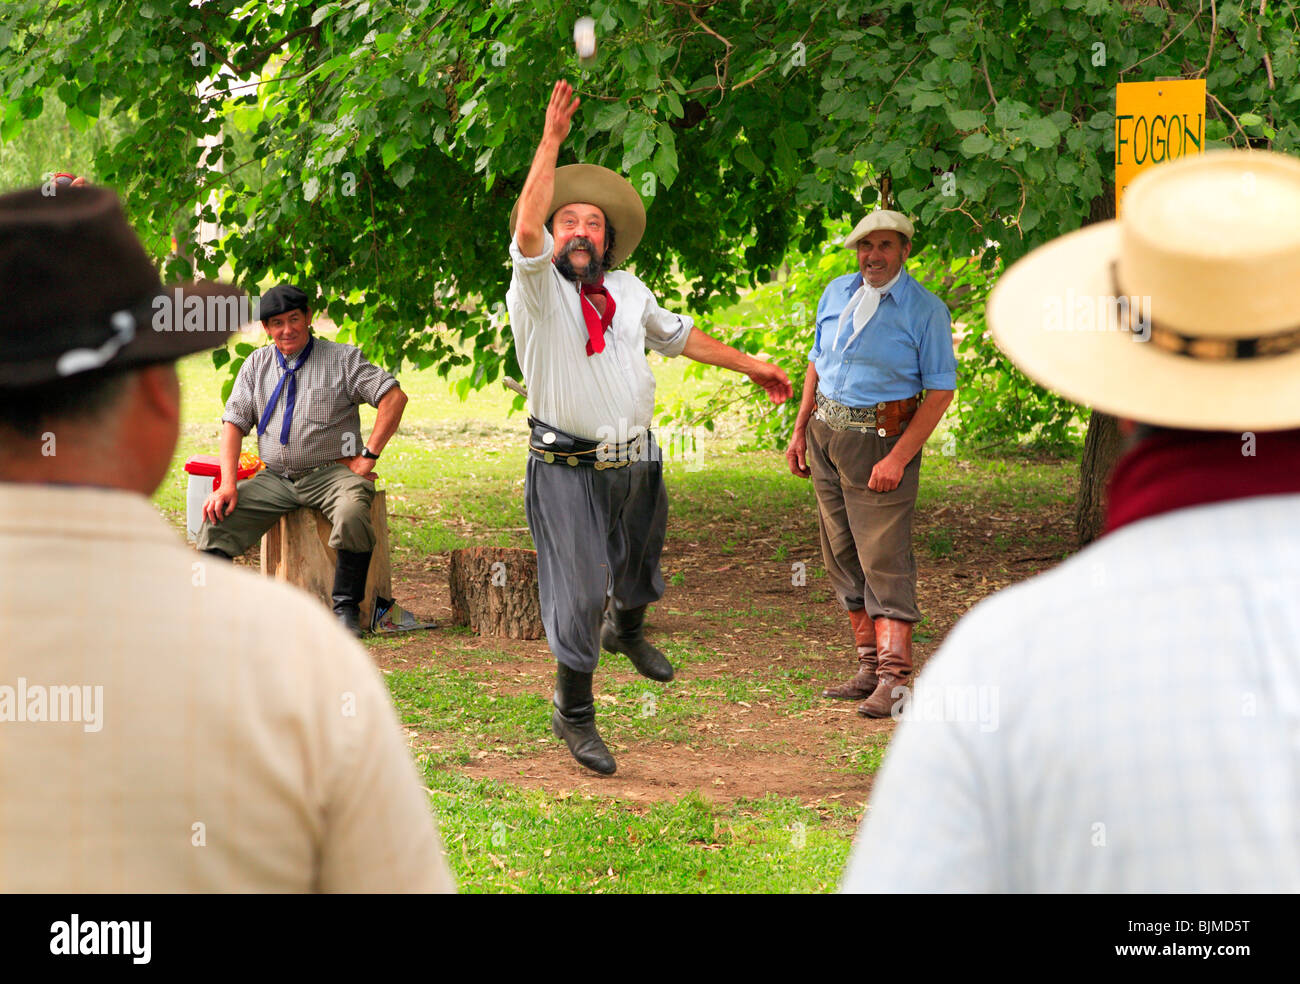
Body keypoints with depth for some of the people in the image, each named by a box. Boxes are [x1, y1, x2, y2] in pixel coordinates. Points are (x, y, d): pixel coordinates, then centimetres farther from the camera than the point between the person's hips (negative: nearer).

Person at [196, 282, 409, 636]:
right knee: (218, 516, -16)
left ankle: (346, 608, -20)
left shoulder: (343, 358, 1)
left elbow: (394, 397, -5)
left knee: (352, 516, -36)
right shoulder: (256, 365, 13)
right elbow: (234, 422, 8)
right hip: (275, 479, 4)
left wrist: (368, 457, -11)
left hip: (331, 473, -4)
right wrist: (228, 484, -6)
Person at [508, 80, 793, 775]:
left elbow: (677, 334, 25)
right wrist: (550, 141, -30)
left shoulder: (626, 290, 8)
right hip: (567, 470, -6)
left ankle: (626, 629, 57)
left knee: (639, 571, 24)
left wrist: (748, 366, 30)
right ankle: (574, 713, 9)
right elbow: (526, 227, -28)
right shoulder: (537, 288, -9)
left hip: (636, 463, 6)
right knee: (578, 593, -7)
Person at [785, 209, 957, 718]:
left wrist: (898, 458, -17)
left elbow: (940, 390, -11)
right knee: (844, 559, 8)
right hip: (826, 436, 7)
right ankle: (869, 669, 15)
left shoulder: (925, 310, -9)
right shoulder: (836, 293, 9)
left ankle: (894, 679, -12)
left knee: (884, 560, -11)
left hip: (882, 439, -7)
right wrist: (800, 431, 13)